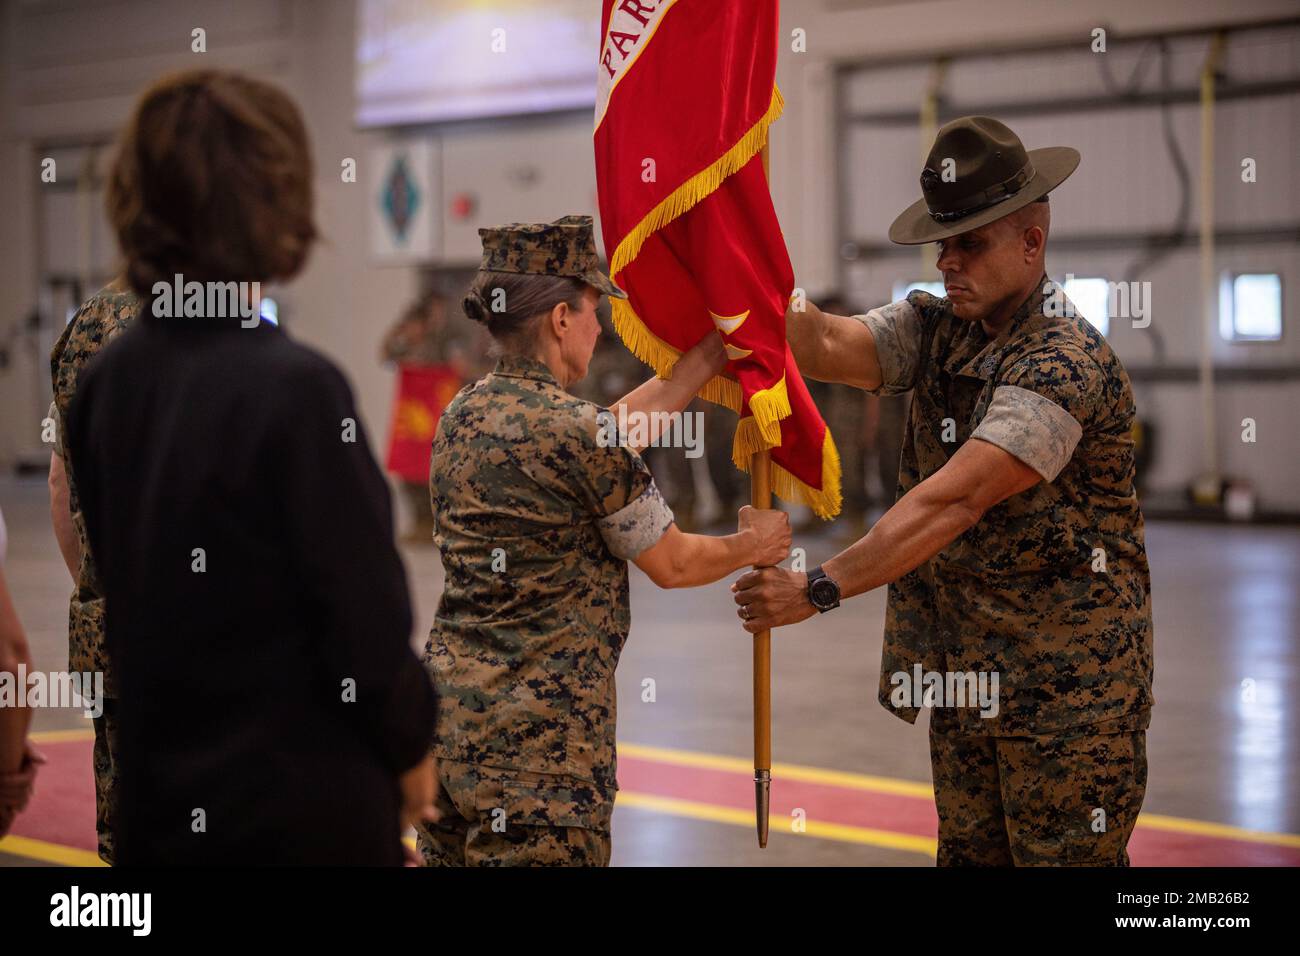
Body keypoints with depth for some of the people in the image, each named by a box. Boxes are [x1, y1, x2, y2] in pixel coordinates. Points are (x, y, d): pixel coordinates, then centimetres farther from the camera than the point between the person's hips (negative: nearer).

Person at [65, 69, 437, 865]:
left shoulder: (107, 382, 0)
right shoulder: (293, 387, -20)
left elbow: (116, 582, 10)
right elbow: (364, 612, -15)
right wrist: (410, 743, 2)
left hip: (157, 799, 6)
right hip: (301, 804, -6)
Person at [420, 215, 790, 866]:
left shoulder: (462, 415, 9)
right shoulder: (577, 436, -15)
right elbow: (672, 564, -2)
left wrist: (711, 356, 27)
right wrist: (753, 545, 17)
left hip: (446, 716, 8)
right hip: (539, 737, -8)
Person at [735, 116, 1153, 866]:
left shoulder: (1066, 362, -20)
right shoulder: (935, 330, 5)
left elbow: (952, 501, -27)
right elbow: (828, 347, -12)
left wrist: (819, 590, -29)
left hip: (1068, 688, -8)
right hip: (963, 674, 8)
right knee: (968, 851, 16)